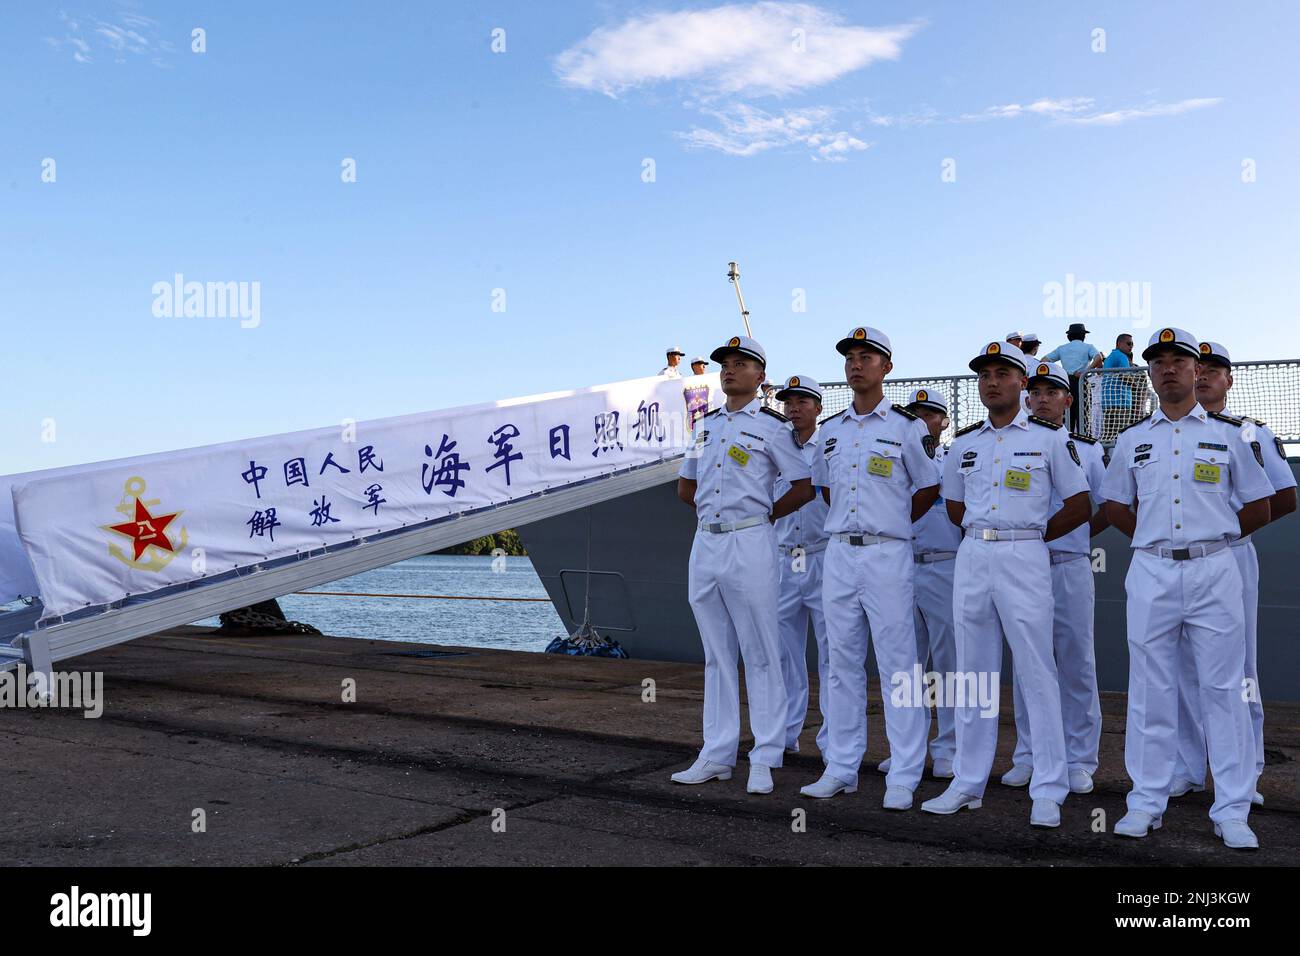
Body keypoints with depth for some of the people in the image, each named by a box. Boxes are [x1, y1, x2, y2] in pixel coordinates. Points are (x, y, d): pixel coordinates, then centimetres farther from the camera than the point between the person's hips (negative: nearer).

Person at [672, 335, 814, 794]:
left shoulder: (772, 426, -2)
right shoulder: (706, 424, 16)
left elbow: (804, 487, -3)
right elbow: (685, 486, 25)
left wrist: (763, 515, 0)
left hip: (749, 543, -6)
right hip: (705, 544, 7)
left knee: (760, 654, -3)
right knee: (717, 655, 10)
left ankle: (764, 759, 3)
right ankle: (717, 756, 17)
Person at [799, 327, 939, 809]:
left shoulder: (908, 427, -2)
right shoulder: (830, 430, 13)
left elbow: (930, 488, 5)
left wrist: (892, 524, 9)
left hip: (887, 555, -5)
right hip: (838, 553, 5)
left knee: (896, 665, -4)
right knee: (843, 664, 10)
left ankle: (903, 778, 2)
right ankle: (841, 768, 18)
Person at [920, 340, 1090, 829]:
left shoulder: (1049, 437, 0)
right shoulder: (963, 442, 12)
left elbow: (1078, 505, 2)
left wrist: (1029, 538, 2)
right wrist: (983, 538, 11)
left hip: (1025, 558, -4)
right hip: (971, 557, 5)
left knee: (1037, 673, -4)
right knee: (973, 673, 9)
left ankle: (1048, 792, 3)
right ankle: (968, 783, 17)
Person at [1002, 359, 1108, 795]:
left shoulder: (1086, 451, 9)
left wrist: (1076, 535, 5)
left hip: (1070, 567, -1)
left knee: (1077, 663, 0)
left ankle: (1079, 760, 7)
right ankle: (1028, 755, 14)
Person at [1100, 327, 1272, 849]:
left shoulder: (1228, 432, 5)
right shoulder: (1132, 438, 10)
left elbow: (1258, 507, 9)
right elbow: (1114, 505, 18)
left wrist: (1211, 536, 9)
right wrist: (1156, 538, 11)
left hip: (1213, 571, -2)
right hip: (1151, 574, 2)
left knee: (1223, 689, 0)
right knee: (1150, 690, 5)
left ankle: (1232, 811, 7)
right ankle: (1147, 801, 14)